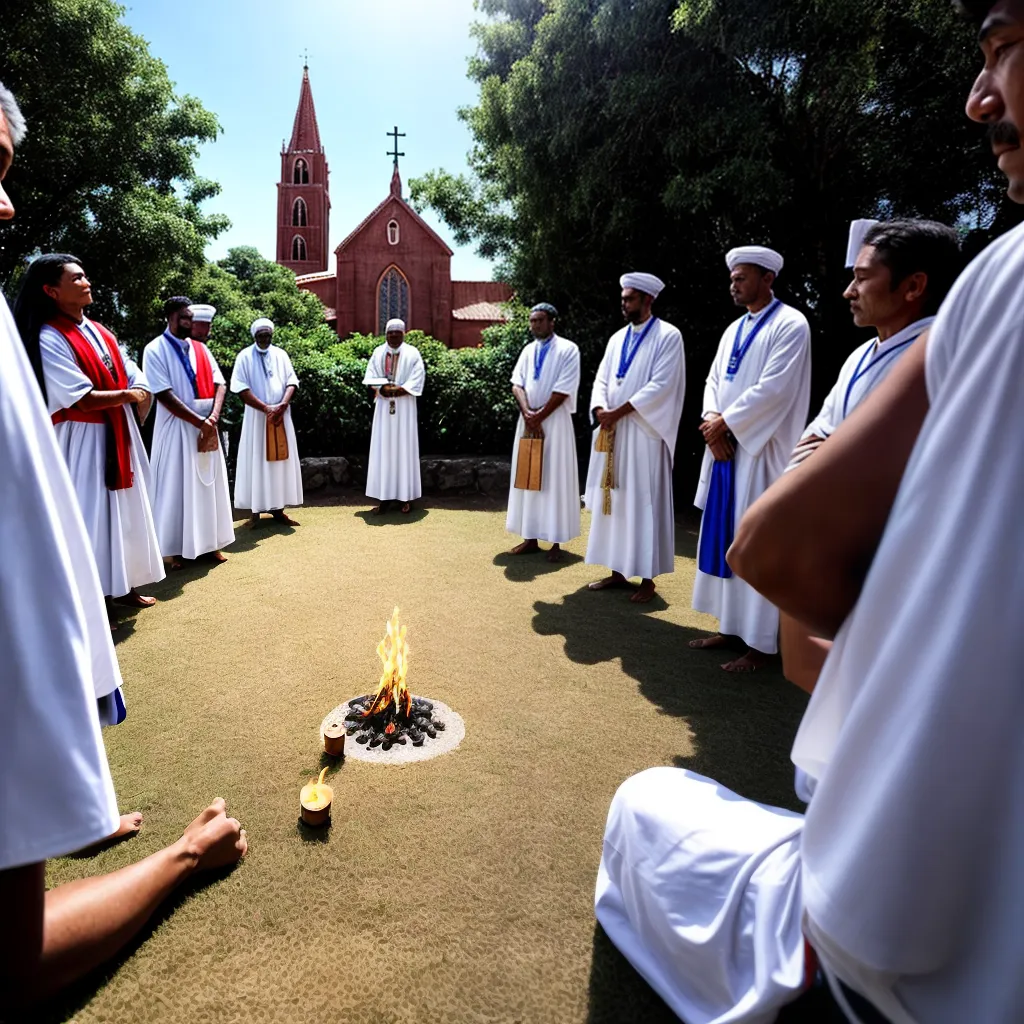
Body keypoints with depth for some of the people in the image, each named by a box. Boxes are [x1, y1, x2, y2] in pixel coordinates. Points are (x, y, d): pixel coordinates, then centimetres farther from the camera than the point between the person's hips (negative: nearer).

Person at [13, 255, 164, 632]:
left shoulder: (98, 331, 12)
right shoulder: (49, 339, -13)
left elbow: (137, 383, 11)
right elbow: (82, 399, -21)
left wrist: (138, 393, -10)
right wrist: (126, 394, -8)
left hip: (118, 435, 8)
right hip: (84, 441, -8)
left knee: (124, 509, 14)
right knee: (91, 516, -3)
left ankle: (122, 585, 27)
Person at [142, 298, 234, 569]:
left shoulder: (201, 349, 11)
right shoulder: (155, 350, -6)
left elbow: (219, 384, 4)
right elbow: (164, 395, -15)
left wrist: (212, 418, -13)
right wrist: (200, 422, -19)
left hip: (207, 428, 5)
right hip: (176, 428, -5)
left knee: (209, 485, 8)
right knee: (177, 487, 1)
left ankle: (210, 543, 18)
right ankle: (177, 548, 9)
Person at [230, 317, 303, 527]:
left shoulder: (280, 354, 9)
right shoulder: (245, 356, -1)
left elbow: (291, 381, 5)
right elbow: (241, 388, -8)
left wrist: (283, 404, -13)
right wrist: (266, 408, -16)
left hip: (281, 415, 3)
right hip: (256, 417, -3)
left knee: (280, 461, 5)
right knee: (256, 462, -1)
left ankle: (277, 508, 11)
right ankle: (255, 510, 4)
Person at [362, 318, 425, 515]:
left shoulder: (412, 353, 1)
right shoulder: (378, 352, 9)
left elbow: (417, 380, -7)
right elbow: (371, 377, 4)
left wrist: (399, 390, -17)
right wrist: (383, 389, -14)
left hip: (404, 407, -3)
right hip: (384, 407, 3)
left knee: (404, 448, -1)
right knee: (383, 449, 1)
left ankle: (407, 495, 4)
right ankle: (384, 495, 4)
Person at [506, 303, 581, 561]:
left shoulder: (567, 349, -6)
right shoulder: (528, 351, 12)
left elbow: (563, 390, -13)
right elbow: (517, 384, 4)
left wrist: (538, 417, -13)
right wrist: (527, 414, -13)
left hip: (555, 422, -6)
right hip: (528, 421, 6)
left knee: (554, 479, -3)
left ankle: (556, 542, 3)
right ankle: (531, 538, 14)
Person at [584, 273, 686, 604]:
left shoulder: (668, 336, -5)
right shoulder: (617, 338, 16)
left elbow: (661, 385, -15)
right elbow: (602, 379, 12)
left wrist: (618, 412, -16)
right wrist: (600, 410, -9)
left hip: (644, 433, -7)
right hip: (611, 432, 7)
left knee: (643, 504, -4)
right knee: (613, 502, 8)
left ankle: (647, 578, 5)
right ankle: (618, 571, 18)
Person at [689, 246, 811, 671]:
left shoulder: (790, 324, -8)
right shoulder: (734, 329, 18)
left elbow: (774, 389, -18)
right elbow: (714, 381, 14)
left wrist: (724, 423, -12)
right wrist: (713, 423, -5)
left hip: (762, 451, -8)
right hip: (726, 448, 8)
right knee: (724, 538, 10)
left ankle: (759, 642, 4)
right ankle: (730, 625, 21)